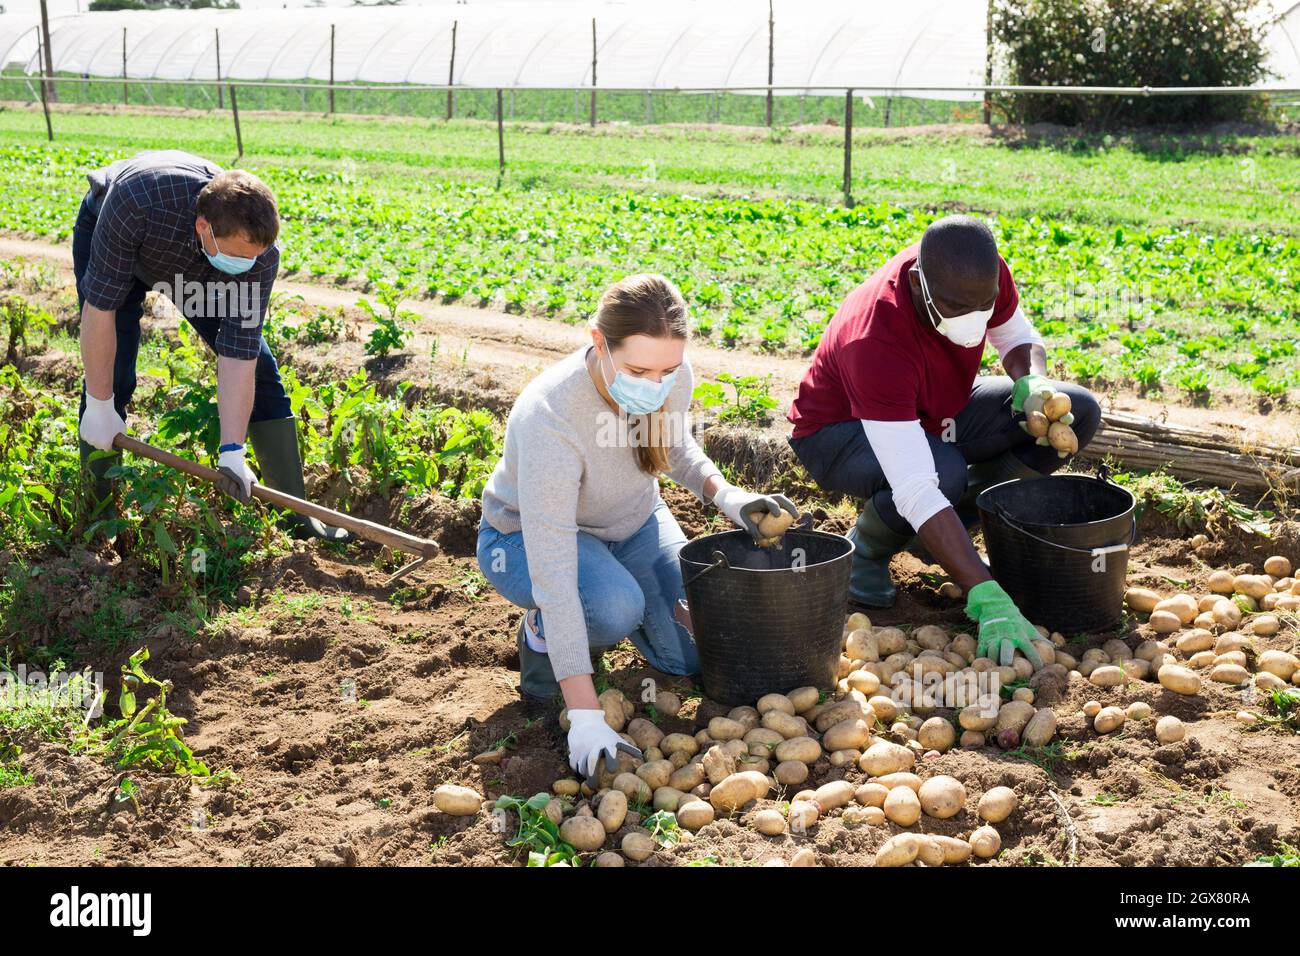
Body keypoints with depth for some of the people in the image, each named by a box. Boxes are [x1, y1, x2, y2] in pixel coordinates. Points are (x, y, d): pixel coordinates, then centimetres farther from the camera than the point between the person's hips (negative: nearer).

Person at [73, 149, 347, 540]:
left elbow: (238, 358, -32)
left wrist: (232, 452, -37)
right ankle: (98, 515, 2)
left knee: (258, 367, -6)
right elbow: (100, 306, -35)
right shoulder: (135, 201, -45)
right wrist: (100, 404, -30)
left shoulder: (257, 246, -36)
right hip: (104, 235, -2)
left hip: (197, 266, 2)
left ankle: (296, 511, 3)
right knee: (111, 378, -15)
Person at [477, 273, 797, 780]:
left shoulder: (673, 379, -21)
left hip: (634, 521, 6)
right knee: (615, 609, -36)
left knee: (694, 655, -5)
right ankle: (541, 632, -2)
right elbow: (551, 572, -41)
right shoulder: (550, 418, -39)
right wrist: (584, 715, -44)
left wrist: (727, 496, -14)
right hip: (529, 537, -5)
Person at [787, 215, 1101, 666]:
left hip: (933, 414, 7)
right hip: (839, 433, -6)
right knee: (944, 473, -40)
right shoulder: (875, 341, -41)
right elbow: (916, 489, -44)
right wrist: (987, 596, -49)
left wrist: (1032, 382, -23)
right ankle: (866, 546, -6)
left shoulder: (982, 276, -23)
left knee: (1078, 412, -10)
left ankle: (952, 523, 0)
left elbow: (1019, 337, 2)